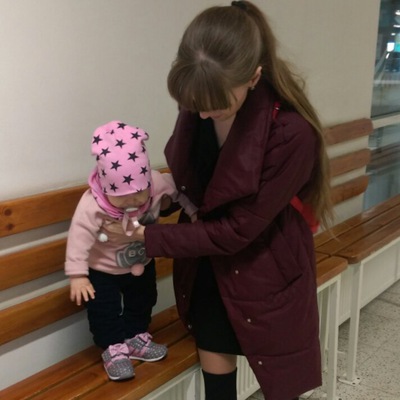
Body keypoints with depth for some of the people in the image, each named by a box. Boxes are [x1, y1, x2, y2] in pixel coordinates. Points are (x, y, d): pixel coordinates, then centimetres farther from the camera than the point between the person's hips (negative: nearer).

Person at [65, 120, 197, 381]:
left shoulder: (158, 184, -29)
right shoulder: (92, 206, -38)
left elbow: (180, 190, -10)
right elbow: (79, 239, -34)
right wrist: (78, 275, -34)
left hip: (142, 263, 5)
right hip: (103, 270, -4)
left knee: (142, 302, 22)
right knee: (105, 311, 4)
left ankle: (136, 338, 45)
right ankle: (113, 349, 26)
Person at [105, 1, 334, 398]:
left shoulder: (291, 132, -31)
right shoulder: (200, 99, -14)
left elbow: (236, 230, -24)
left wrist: (150, 238, -20)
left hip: (264, 264, -4)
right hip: (207, 252, 5)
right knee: (213, 355, 18)